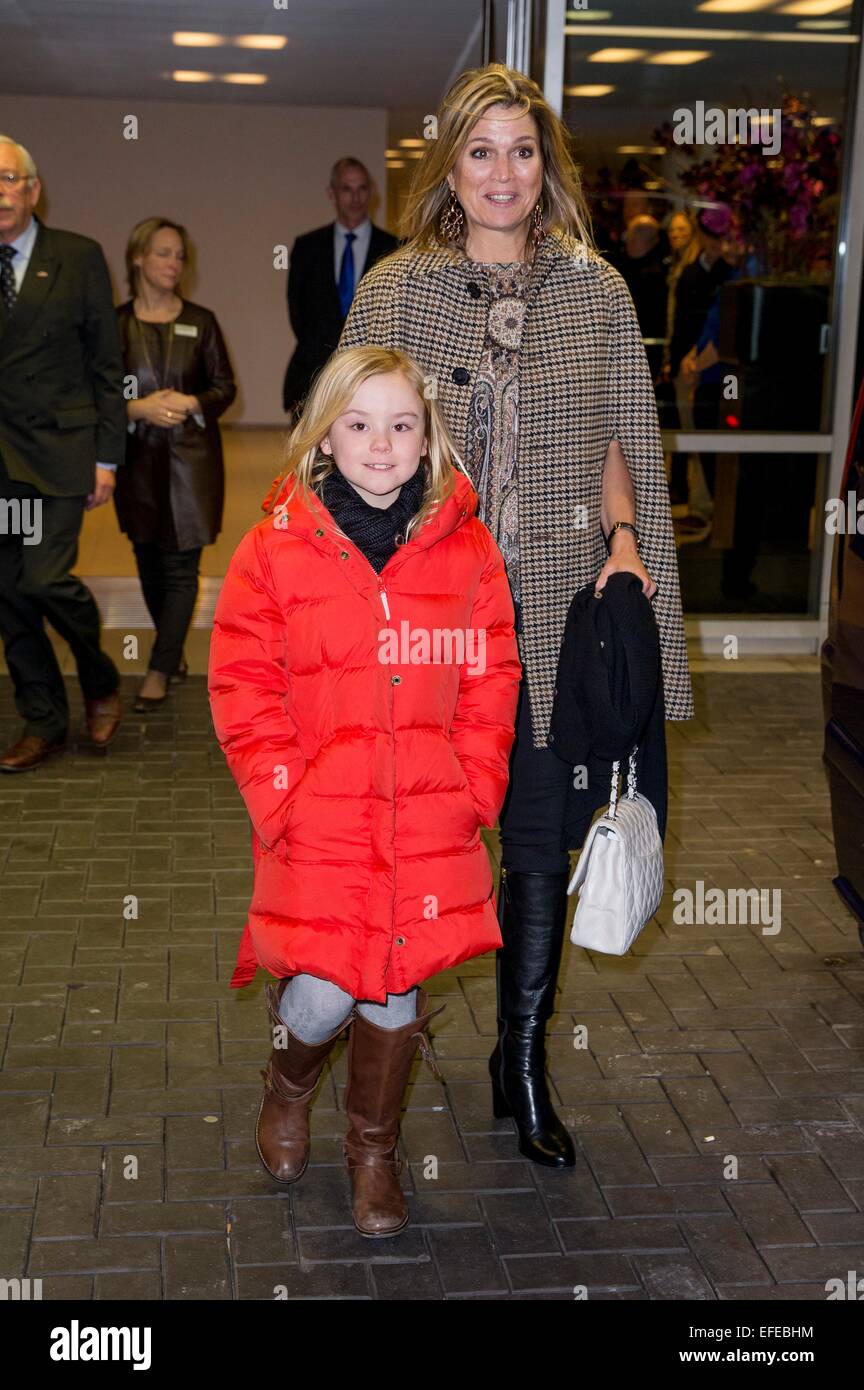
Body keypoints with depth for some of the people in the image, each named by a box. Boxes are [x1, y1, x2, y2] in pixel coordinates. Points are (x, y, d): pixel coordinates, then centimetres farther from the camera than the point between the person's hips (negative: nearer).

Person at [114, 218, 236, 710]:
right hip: (139, 457, 1)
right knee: (150, 560, 10)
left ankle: (160, 671, 0)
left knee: (181, 564, -5)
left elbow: (225, 387, 7)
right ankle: (175, 650, 29)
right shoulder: (115, 323, 2)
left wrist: (192, 404, -12)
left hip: (192, 456, -1)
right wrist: (140, 409, -14)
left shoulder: (200, 321, 4)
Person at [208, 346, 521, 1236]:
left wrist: (472, 793, -2)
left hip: (428, 826, 2)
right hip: (317, 827, -1)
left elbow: (492, 683, 5)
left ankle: (373, 1148, 36)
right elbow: (243, 691, -2)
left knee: (397, 995, 10)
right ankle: (288, 1086, 35)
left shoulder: (467, 551, 1)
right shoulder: (274, 551, -4)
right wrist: (282, 798, -9)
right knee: (321, 997, -3)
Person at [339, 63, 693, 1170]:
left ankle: (523, 1063, 22)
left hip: (553, 610, 1)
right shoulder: (394, 292, 3)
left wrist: (624, 535, -4)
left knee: (542, 841, 6)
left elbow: (620, 433, 12)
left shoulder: (596, 291, 7)